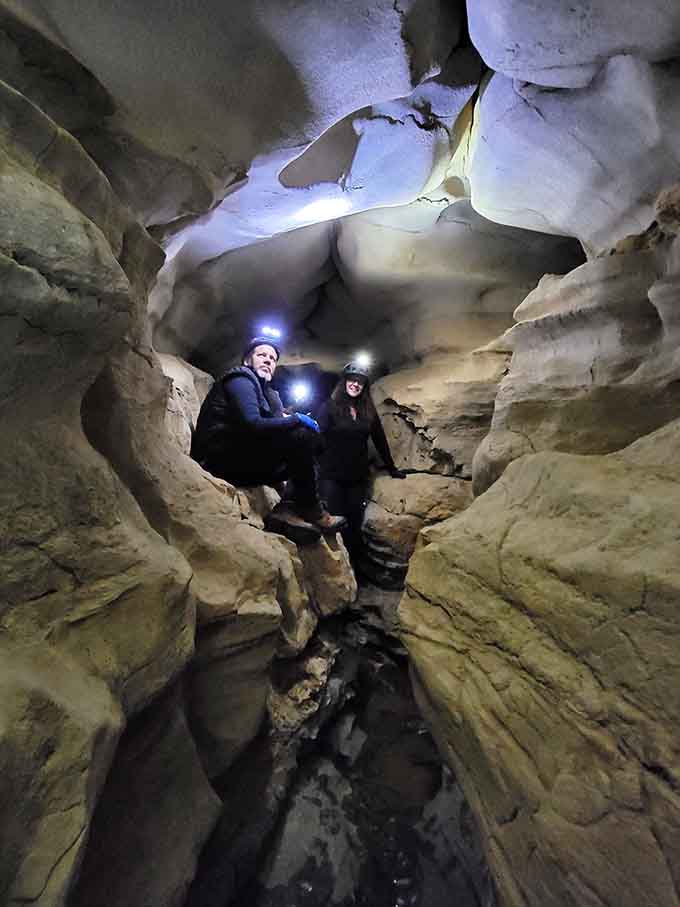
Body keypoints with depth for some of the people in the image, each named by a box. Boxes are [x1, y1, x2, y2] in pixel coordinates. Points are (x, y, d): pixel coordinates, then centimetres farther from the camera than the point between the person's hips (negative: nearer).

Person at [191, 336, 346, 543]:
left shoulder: (266, 392, 25)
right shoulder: (240, 379, -4)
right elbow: (252, 425, -21)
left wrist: (286, 419, -3)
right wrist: (296, 419, -11)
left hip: (239, 466, 9)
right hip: (221, 456, -9)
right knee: (303, 436, -18)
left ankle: (286, 510, -12)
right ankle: (310, 510, -8)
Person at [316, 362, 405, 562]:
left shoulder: (368, 412, 10)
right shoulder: (328, 407, -1)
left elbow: (380, 441, 15)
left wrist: (392, 469, 19)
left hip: (358, 477, 4)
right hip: (332, 476, -3)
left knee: (354, 525, 6)